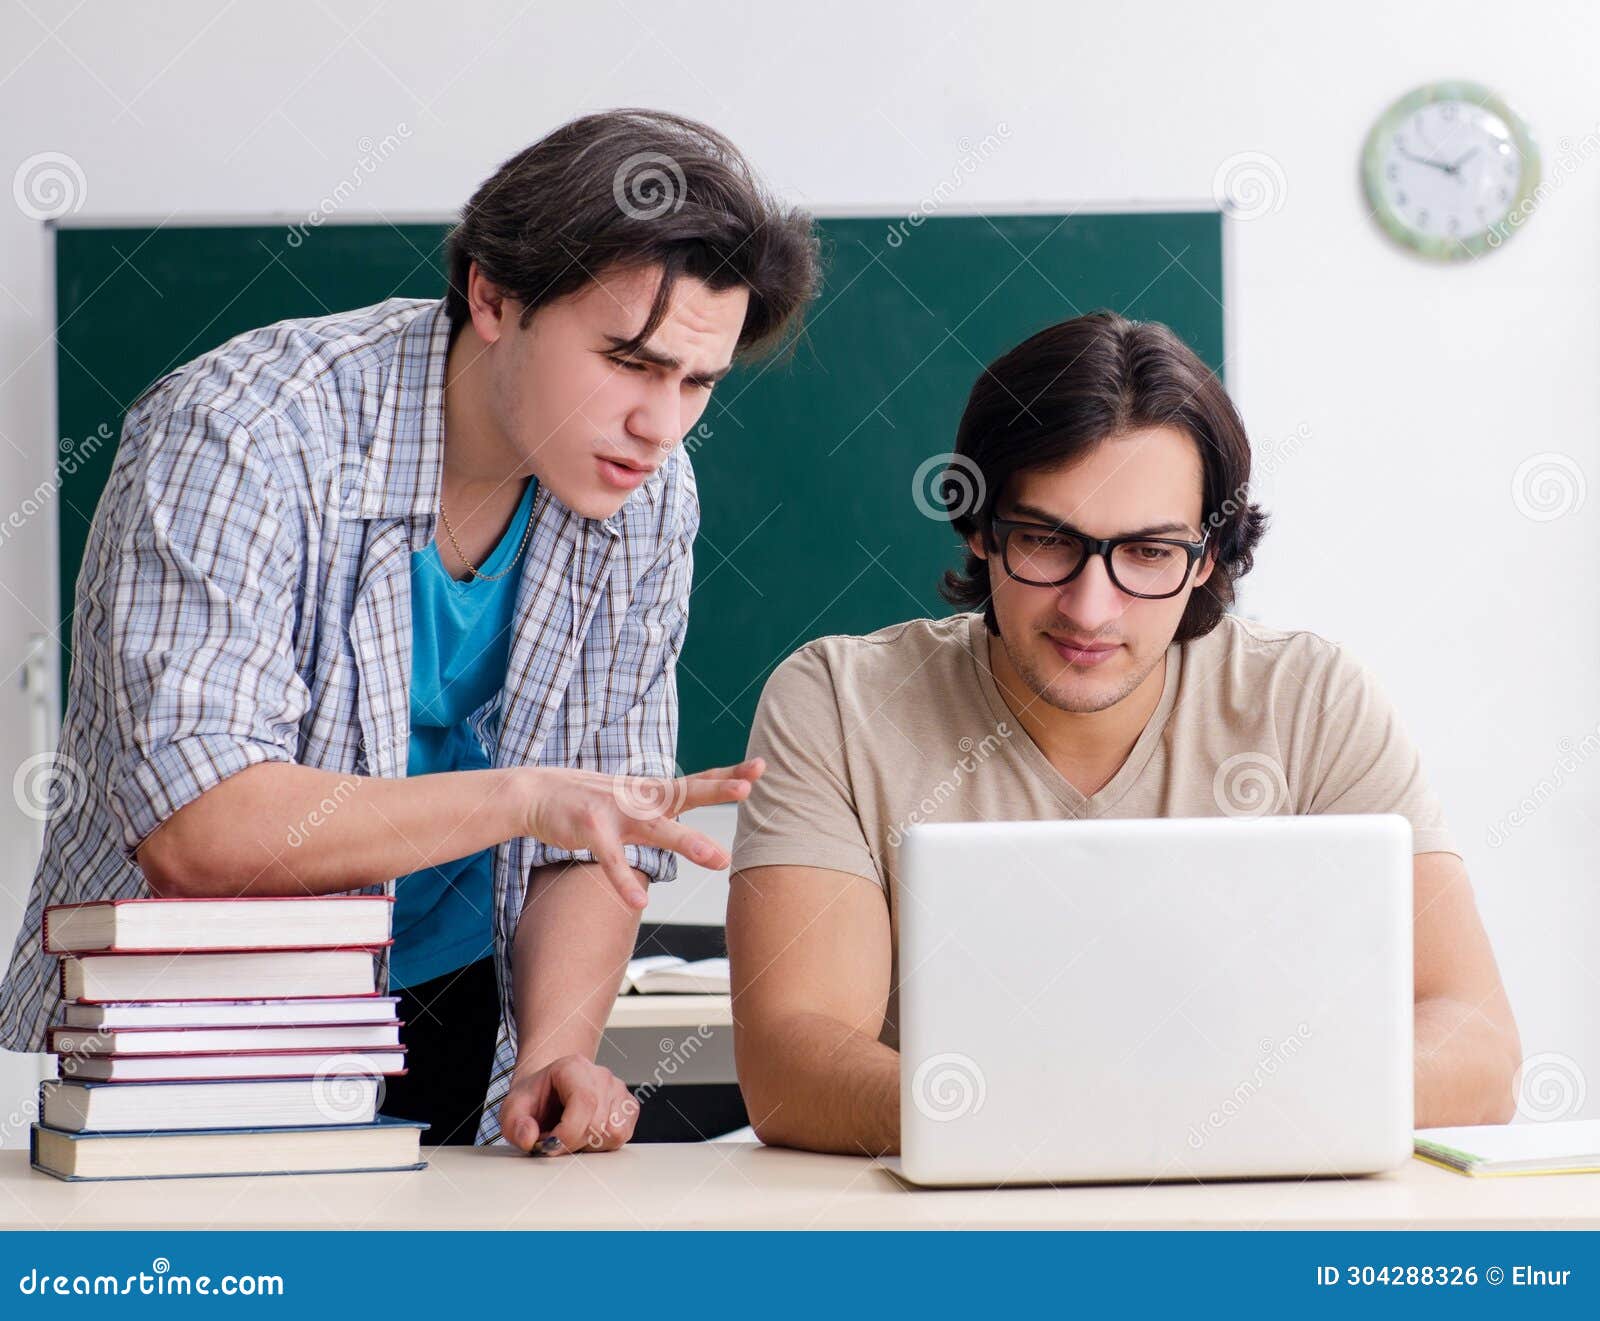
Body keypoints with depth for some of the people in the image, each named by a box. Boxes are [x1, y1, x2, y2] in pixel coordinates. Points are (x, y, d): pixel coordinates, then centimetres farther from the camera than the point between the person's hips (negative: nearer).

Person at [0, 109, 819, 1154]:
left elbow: (599, 828, 2)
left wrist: (552, 1059, -15)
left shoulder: (648, 498, -3)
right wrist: (522, 798, -31)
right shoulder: (244, 438, -21)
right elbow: (191, 828, -28)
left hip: (458, 1021, 5)